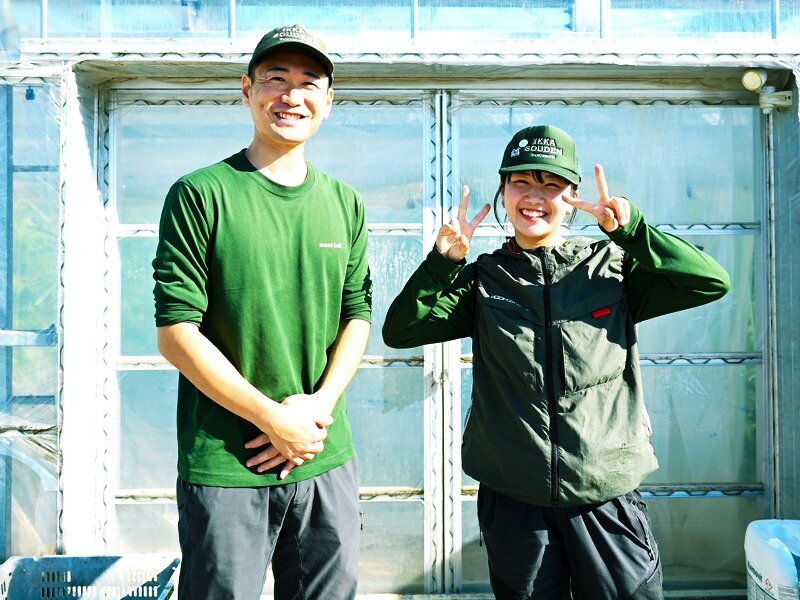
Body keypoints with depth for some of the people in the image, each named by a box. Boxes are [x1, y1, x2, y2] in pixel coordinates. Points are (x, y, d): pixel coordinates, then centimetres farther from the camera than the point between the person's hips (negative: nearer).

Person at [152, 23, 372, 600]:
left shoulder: (344, 203, 8)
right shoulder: (201, 194, -5)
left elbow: (358, 316, 8)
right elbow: (176, 332, -10)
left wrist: (319, 405, -8)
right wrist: (274, 418, -13)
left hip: (328, 458, 4)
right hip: (224, 464, -4)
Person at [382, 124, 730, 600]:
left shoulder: (613, 266, 2)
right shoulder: (484, 279, 4)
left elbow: (712, 282, -6)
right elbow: (400, 332, -1)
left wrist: (630, 228, -13)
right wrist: (444, 262, -13)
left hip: (609, 501, 0)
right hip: (513, 502, 1)